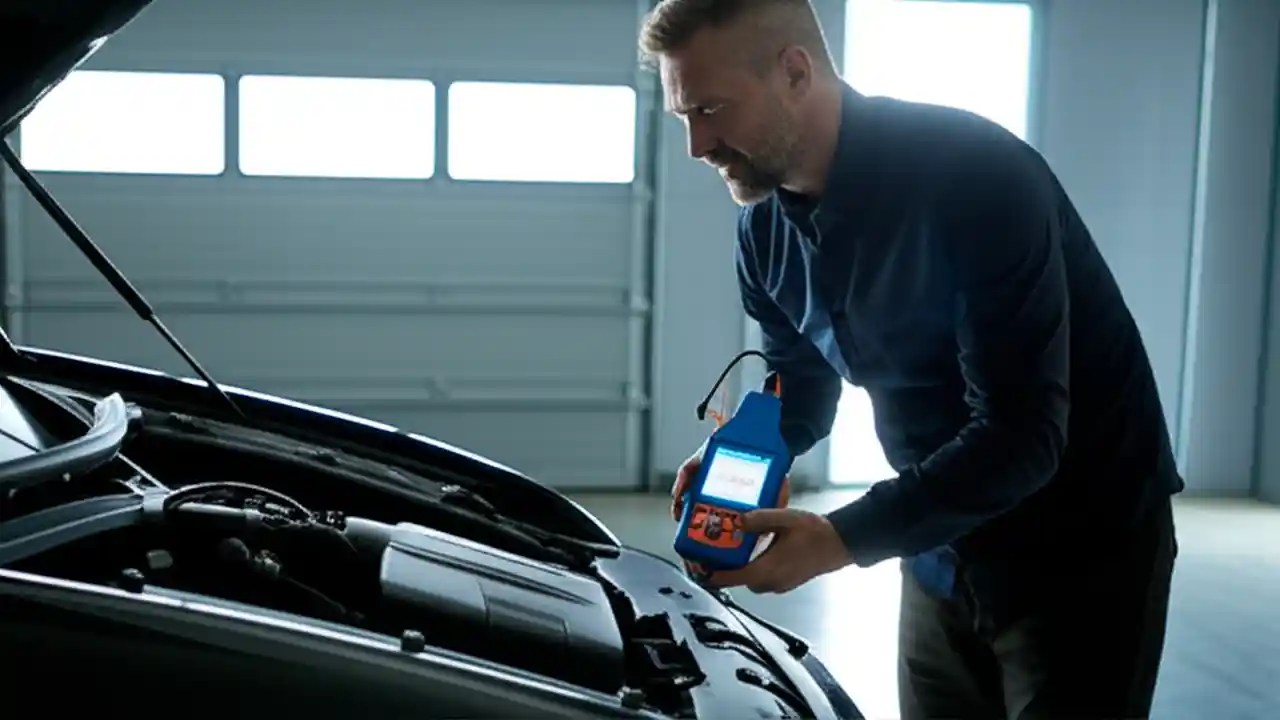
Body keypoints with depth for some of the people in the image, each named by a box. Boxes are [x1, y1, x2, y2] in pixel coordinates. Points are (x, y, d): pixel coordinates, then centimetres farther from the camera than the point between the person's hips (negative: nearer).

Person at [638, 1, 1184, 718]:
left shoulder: (976, 175, -26)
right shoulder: (765, 227, -3)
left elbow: (1021, 434, -28)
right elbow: (803, 387, 9)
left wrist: (845, 539, -33)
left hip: (1080, 549, -6)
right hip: (942, 550, 6)